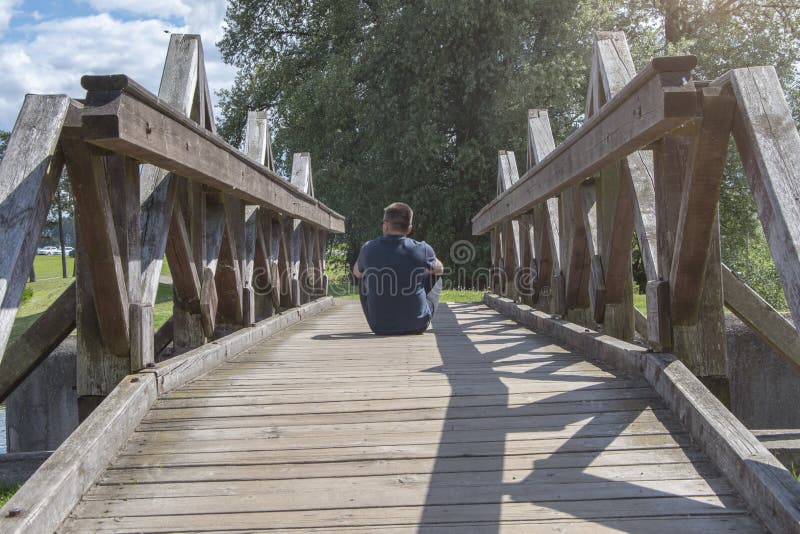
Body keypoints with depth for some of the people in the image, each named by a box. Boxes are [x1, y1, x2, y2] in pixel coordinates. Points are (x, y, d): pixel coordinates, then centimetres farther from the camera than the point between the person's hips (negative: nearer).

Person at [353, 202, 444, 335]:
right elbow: (439, 269, 12)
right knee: (435, 277, 21)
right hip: (416, 326, -1)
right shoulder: (422, 250, -12)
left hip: (379, 328, 1)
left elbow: (357, 273, 15)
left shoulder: (368, 249, -8)